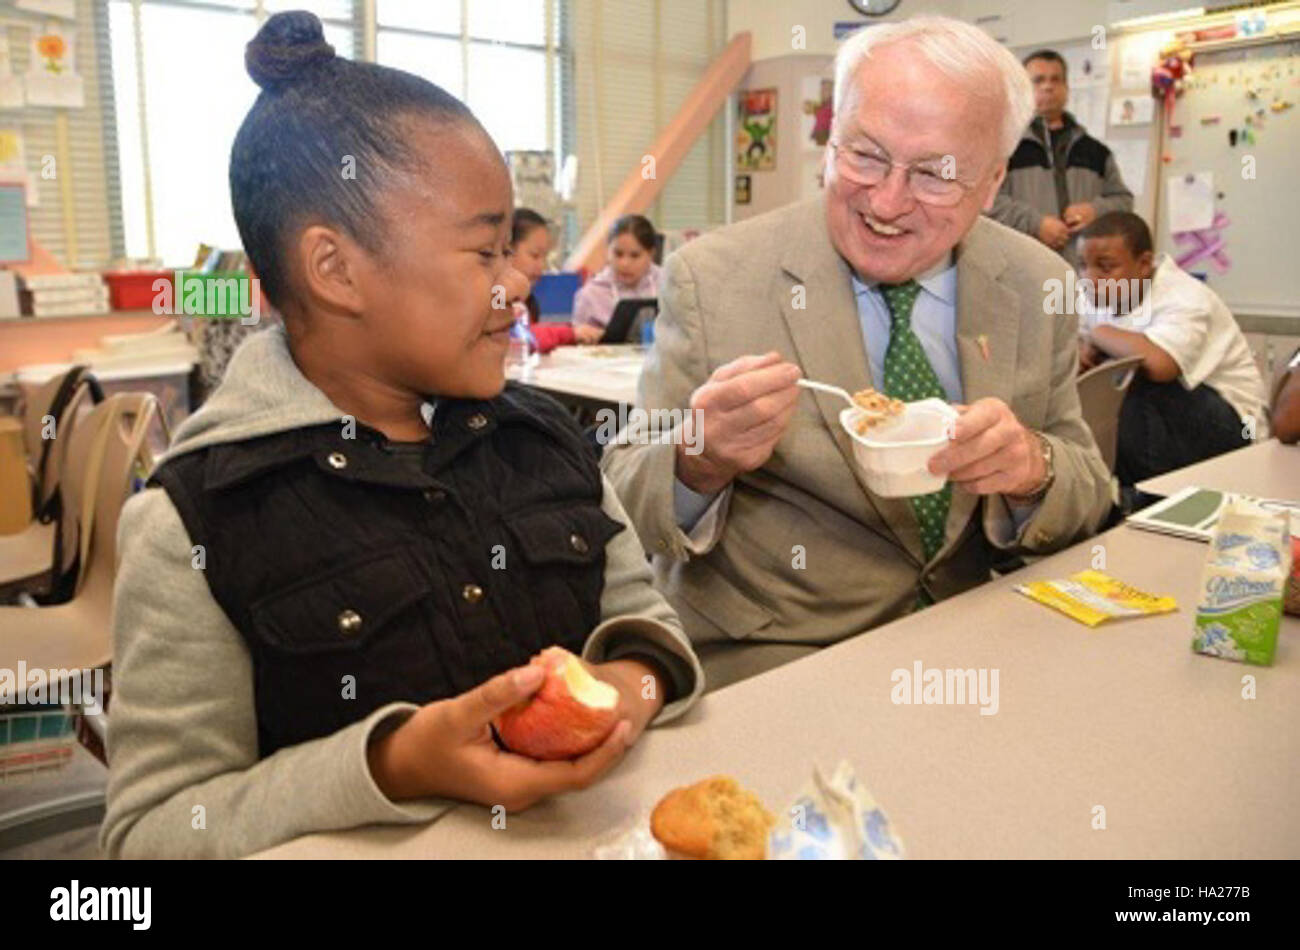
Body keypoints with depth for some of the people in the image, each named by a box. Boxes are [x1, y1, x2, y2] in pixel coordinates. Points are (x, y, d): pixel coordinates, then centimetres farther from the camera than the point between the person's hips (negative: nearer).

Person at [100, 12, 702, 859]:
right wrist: (391, 770, -22)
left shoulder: (545, 437, 3)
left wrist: (637, 677, -8)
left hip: (592, 823, 4)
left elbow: (638, 610, 13)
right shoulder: (195, 521, -11)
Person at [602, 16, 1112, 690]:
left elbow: (1087, 501, 2)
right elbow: (623, 503, -8)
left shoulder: (1037, 287, -2)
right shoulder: (710, 277, -10)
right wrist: (698, 462, -31)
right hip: (765, 662, -6)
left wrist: (1032, 470, -20)